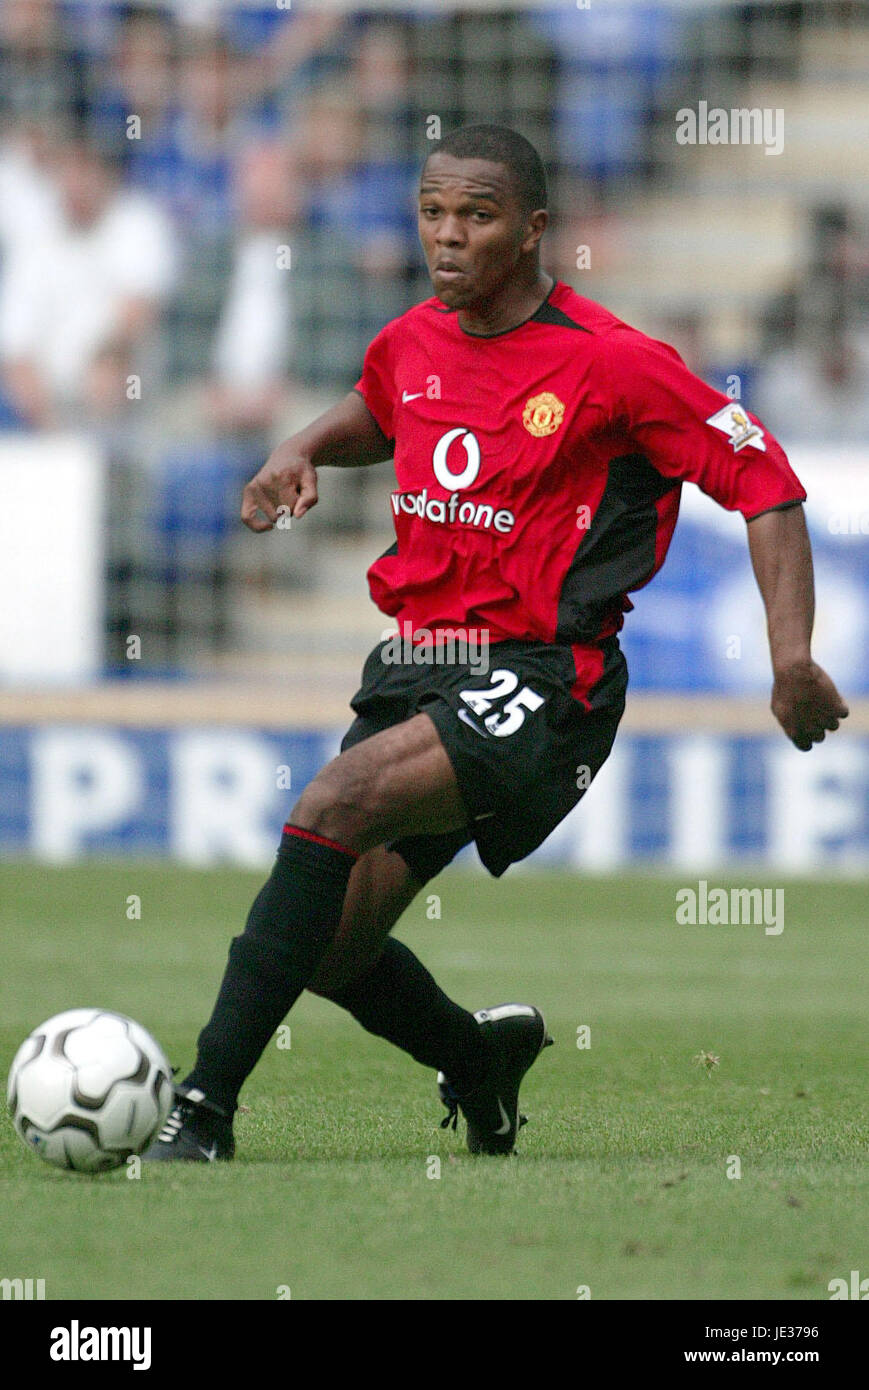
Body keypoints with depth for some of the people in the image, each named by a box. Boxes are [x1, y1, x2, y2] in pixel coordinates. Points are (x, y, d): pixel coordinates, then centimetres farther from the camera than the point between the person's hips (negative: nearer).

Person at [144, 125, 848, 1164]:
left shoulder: (610, 363, -11)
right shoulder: (412, 344, 8)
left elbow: (764, 483, -8)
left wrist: (793, 659, -17)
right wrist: (305, 450, 11)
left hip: (538, 686, -7)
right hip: (415, 668, 7)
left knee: (335, 805, -29)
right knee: (328, 947, 0)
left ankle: (205, 1107, -29)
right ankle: (480, 1057, 33)